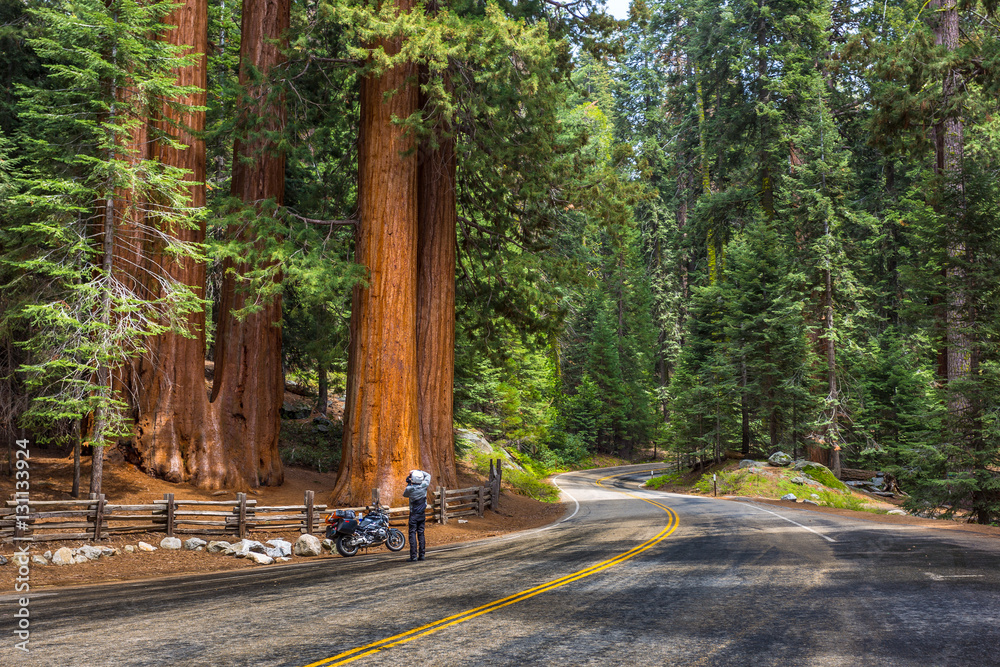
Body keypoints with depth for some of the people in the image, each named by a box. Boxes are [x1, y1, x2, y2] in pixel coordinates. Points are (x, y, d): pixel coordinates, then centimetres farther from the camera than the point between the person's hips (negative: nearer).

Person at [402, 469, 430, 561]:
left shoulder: (409, 489, -14)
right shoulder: (424, 485, -7)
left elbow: (404, 495, 9)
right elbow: (428, 475, 13)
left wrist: (408, 484, 11)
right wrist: (419, 471, 10)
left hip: (413, 515, -3)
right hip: (422, 515, 4)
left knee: (412, 534, -2)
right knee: (421, 534, 8)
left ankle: (413, 556, -8)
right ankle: (421, 555, 7)